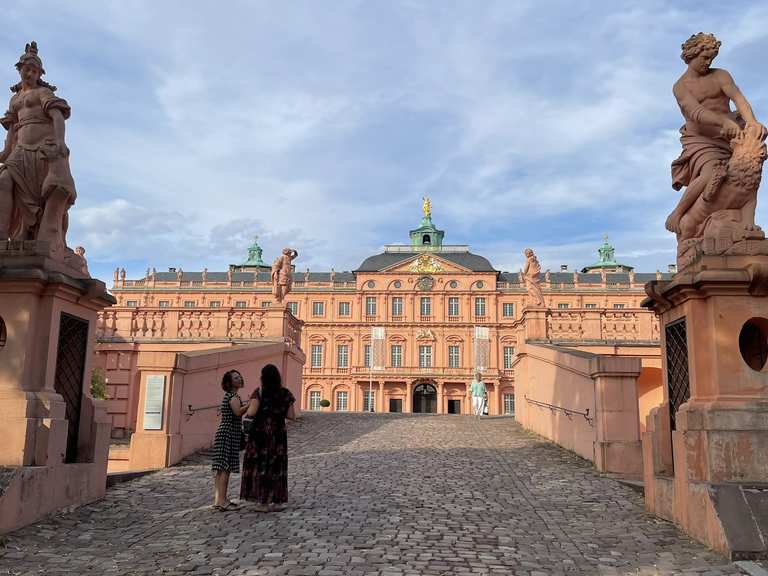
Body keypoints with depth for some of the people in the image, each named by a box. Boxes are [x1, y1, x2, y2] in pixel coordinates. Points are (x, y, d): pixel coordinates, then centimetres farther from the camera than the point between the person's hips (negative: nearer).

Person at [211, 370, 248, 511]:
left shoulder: (228, 396, 19)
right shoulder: (234, 396, -11)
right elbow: (238, 411, -28)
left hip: (224, 434, 10)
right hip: (229, 434, -10)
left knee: (221, 469, 11)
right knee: (226, 467, -11)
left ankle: (219, 499, 15)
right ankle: (221, 501, -12)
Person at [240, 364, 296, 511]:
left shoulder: (259, 392, -7)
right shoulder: (286, 394, 2)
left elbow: (251, 412, -16)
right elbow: (292, 416, 1)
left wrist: (248, 409, 7)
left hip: (260, 434, -3)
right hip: (278, 435, 3)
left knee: (260, 465, 4)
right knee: (276, 466, 11)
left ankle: (263, 502, 2)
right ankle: (277, 501, 13)